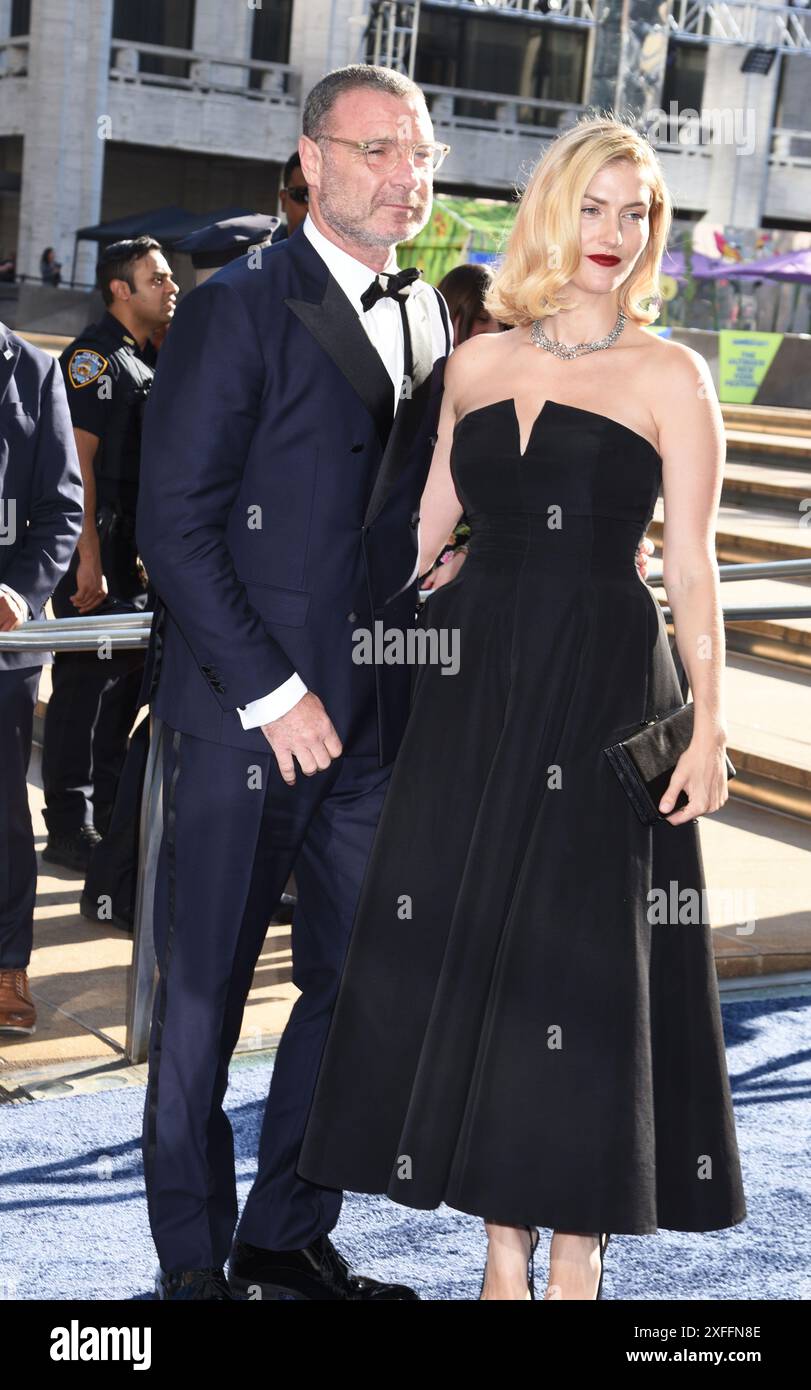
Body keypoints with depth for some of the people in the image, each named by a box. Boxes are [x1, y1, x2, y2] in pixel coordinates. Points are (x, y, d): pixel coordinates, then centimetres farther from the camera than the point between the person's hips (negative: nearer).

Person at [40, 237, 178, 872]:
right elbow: (79, 460, -17)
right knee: (88, 683, -4)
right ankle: (71, 830, 3)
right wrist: (89, 557, -21)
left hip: (137, 551, 9)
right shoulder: (94, 355, -11)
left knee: (128, 682, 13)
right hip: (98, 550, -9)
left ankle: (109, 815, 24)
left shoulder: (148, 360, 15)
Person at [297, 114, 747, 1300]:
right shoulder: (476, 365, 10)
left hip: (603, 693, -4)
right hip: (473, 685, 4)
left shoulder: (668, 377, -1)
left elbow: (690, 566, -4)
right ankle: (505, 1244, 19)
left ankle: (578, 1255, 13)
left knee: (582, 960, 0)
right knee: (471, 950, 6)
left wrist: (706, 724, -9)